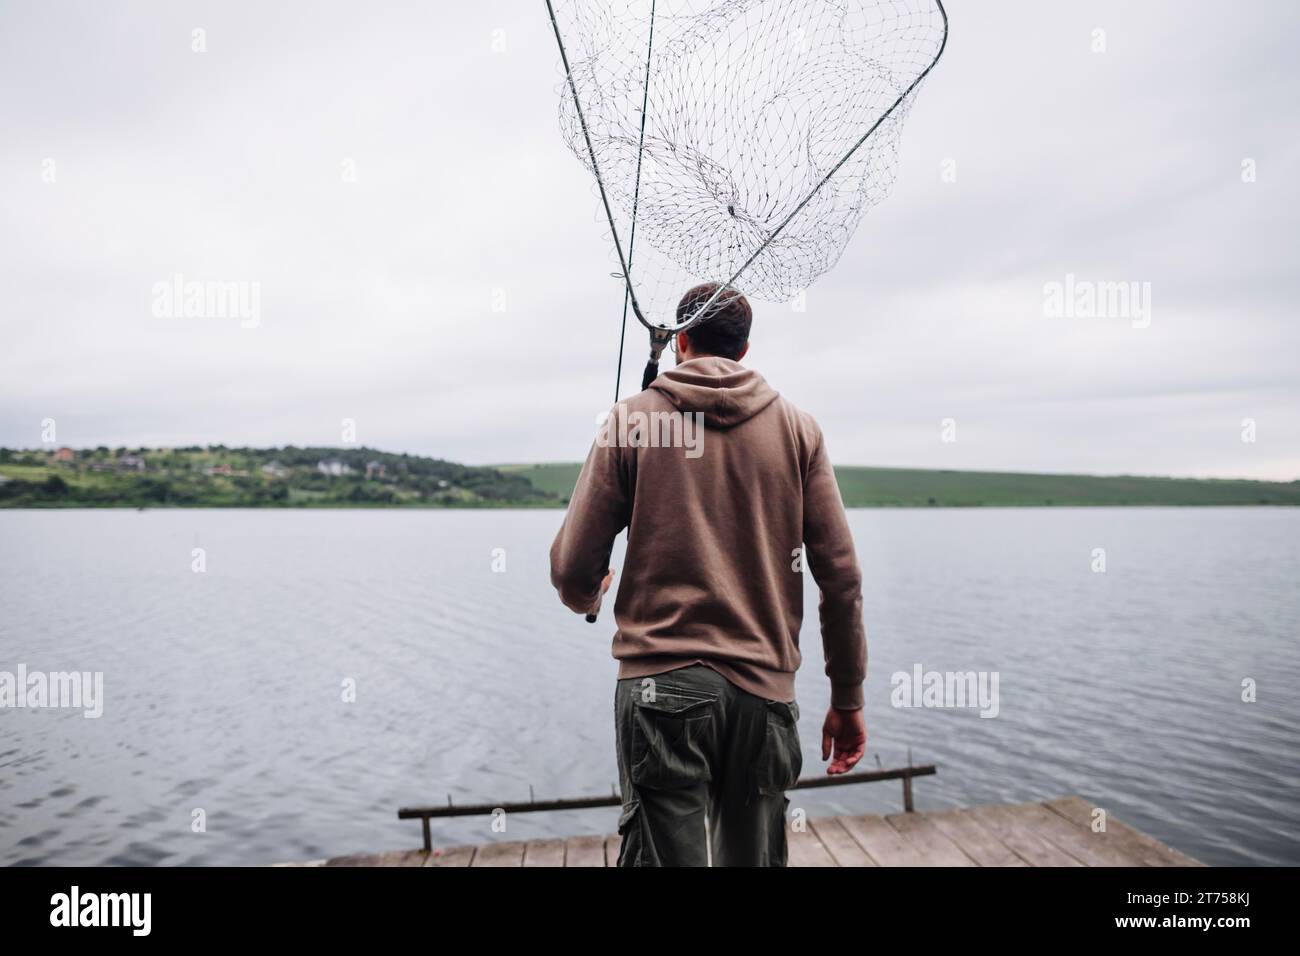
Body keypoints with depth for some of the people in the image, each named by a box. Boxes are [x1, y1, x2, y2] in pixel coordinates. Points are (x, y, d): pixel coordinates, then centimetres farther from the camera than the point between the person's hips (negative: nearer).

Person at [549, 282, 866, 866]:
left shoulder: (632, 420, 1)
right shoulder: (798, 429, 6)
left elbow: (572, 569, -1)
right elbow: (841, 577, 3)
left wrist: (587, 599, 23)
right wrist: (847, 700, 12)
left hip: (660, 686, -2)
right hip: (764, 688, 3)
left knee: (667, 855, 3)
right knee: (754, 857, 16)